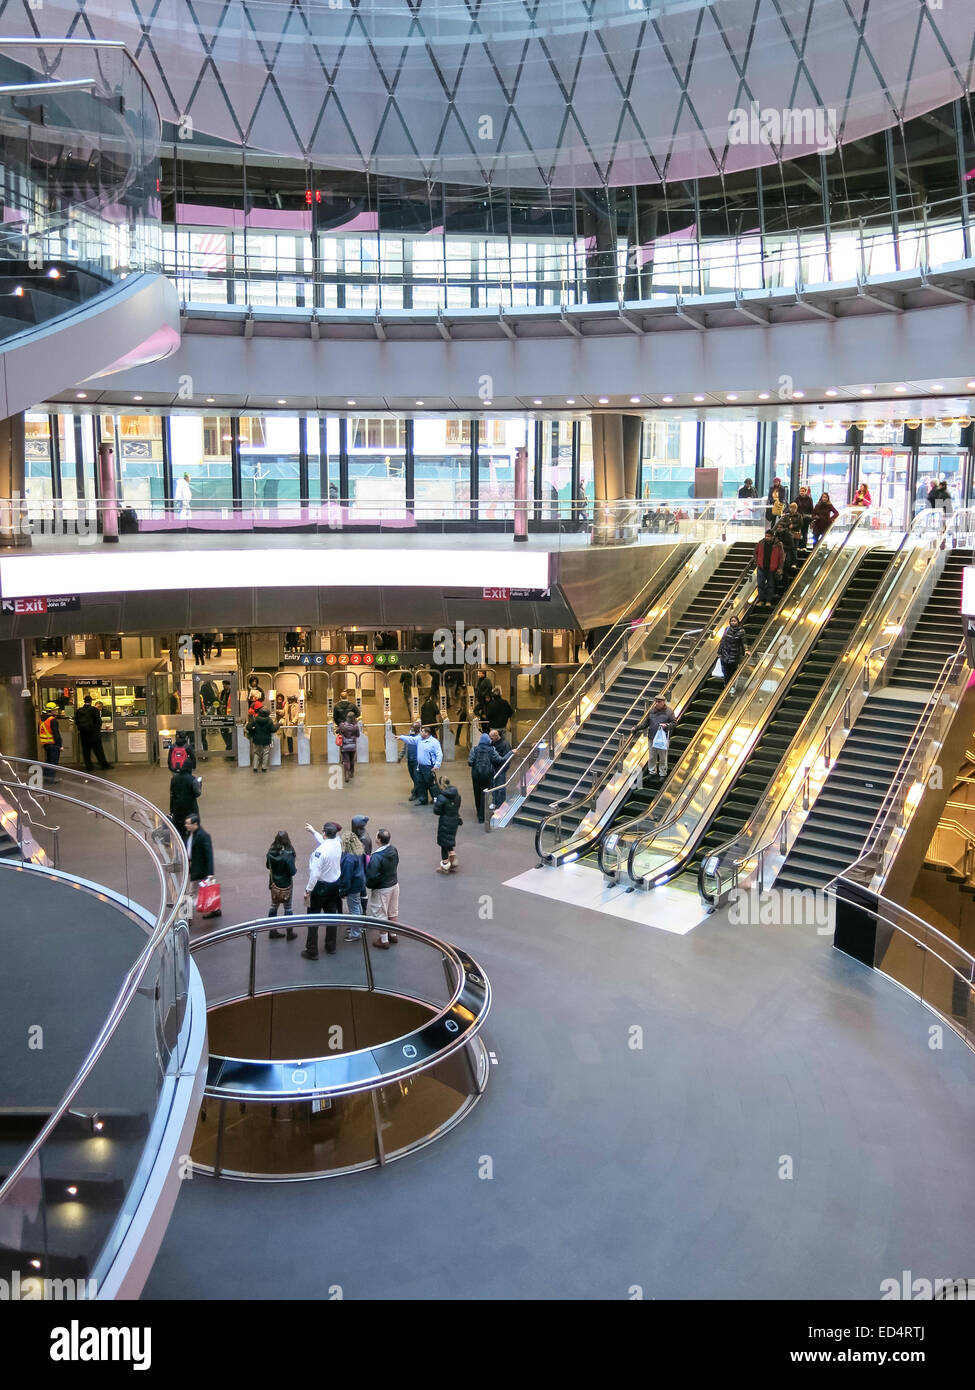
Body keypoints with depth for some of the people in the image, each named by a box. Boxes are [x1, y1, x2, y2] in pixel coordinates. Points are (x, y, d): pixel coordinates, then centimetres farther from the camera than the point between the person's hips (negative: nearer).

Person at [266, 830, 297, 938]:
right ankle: (290, 933, 21)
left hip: (274, 884, 5)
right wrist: (295, 866, -3)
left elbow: (268, 866, 5)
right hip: (285, 885, -5)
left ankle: (272, 930, 28)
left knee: (274, 906, 19)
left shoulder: (271, 852, -9)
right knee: (287, 908, 10)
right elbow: (292, 872, -22)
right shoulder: (288, 855, -26)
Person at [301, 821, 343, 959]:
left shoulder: (320, 851, -27)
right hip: (335, 884, 7)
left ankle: (312, 951, 11)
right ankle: (331, 947, 30)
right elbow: (324, 841, 18)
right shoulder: (338, 844, -6)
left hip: (320, 886, -7)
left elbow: (315, 873, -27)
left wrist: (308, 890, -18)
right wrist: (313, 831, 31)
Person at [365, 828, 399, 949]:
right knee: (393, 912, 23)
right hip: (394, 884, 7)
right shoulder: (394, 850, -8)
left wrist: (368, 885, -6)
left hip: (382, 889, -7)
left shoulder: (376, 857, -30)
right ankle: (393, 935, 38)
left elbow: (372, 876, -26)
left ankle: (384, 940, 20)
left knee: (380, 915, 9)